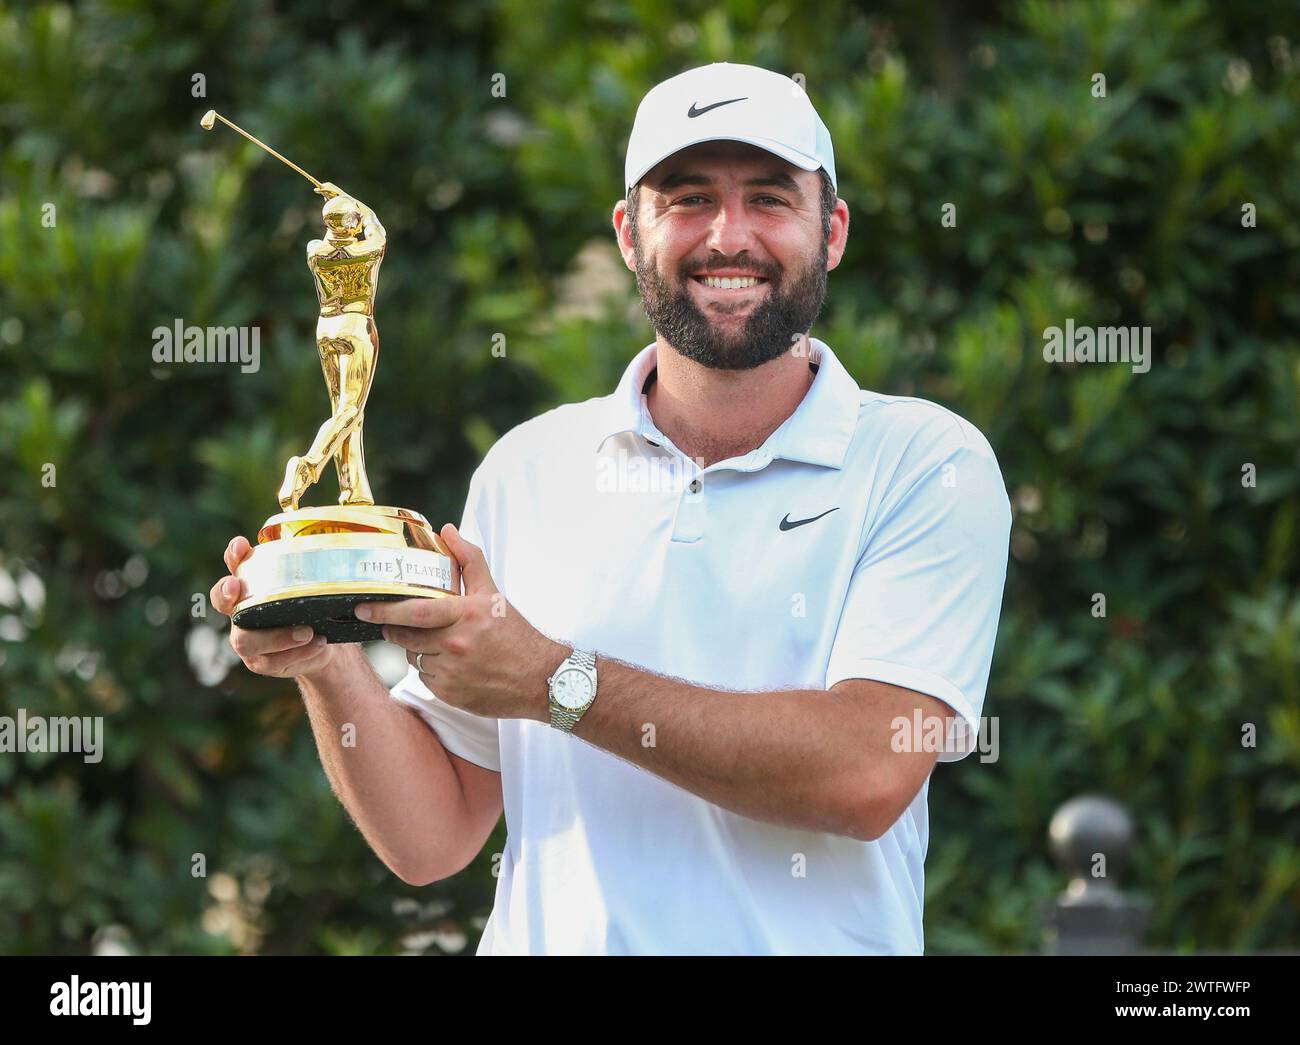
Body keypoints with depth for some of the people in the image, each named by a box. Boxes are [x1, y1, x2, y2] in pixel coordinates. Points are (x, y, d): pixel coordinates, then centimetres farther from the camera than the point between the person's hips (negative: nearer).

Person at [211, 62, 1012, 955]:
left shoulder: (927, 467, 1)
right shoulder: (529, 469, 10)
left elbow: (867, 774, -13)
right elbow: (432, 838, 9)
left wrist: (556, 681, -13)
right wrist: (329, 668, -7)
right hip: (547, 944, 2)